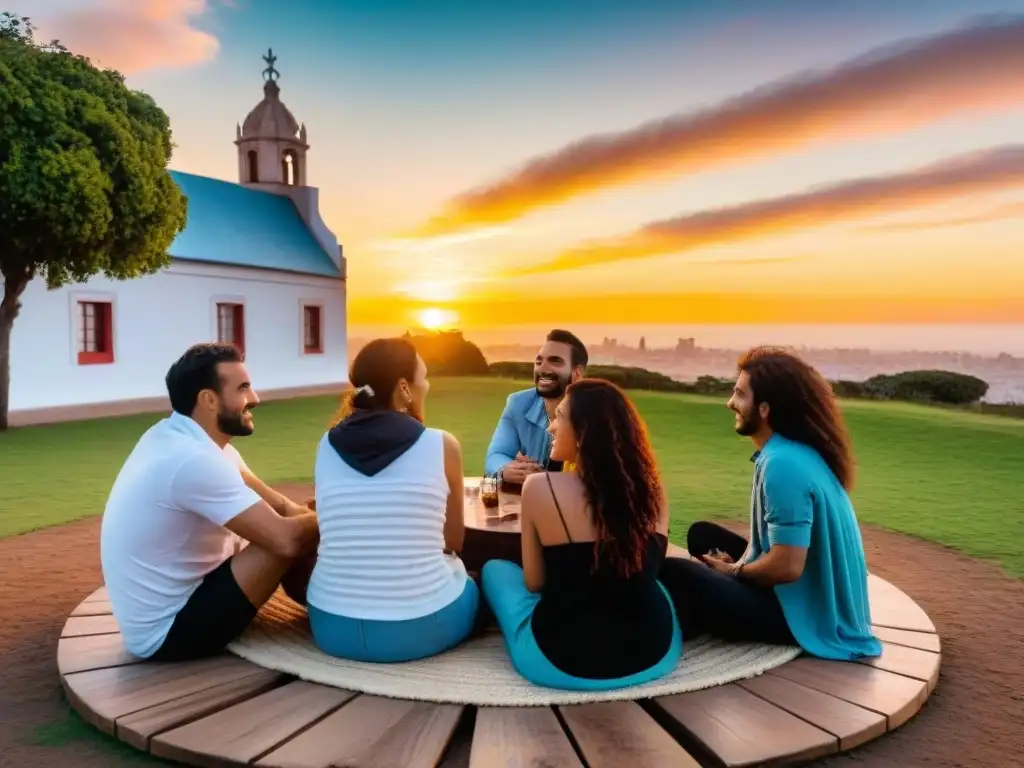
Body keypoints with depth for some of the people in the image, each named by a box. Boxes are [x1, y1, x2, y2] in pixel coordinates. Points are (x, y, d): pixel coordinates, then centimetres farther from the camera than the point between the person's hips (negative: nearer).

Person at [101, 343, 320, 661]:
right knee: (290, 540, -18)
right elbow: (286, 539, -28)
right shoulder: (194, 460, -28)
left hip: (157, 615, 10)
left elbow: (279, 506, 4)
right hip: (167, 633, -9)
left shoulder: (175, 435, 2)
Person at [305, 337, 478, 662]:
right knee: (468, 579, 29)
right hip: (422, 628, -3)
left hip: (332, 627, 3)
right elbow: (454, 542, 5)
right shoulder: (442, 445, -8)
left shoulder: (327, 445, 1)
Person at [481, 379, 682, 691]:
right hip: (654, 652, 4)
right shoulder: (651, 489, -5)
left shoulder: (540, 487, -15)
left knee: (494, 569, 22)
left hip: (563, 660, -4)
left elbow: (534, 583, -4)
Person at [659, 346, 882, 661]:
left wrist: (734, 570, -9)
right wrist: (739, 563, -1)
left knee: (672, 573, -22)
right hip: (812, 596, 10)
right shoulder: (796, 451, 4)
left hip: (807, 614, -10)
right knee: (702, 534, 17)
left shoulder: (782, 464, -26)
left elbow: (788, 567, -28)